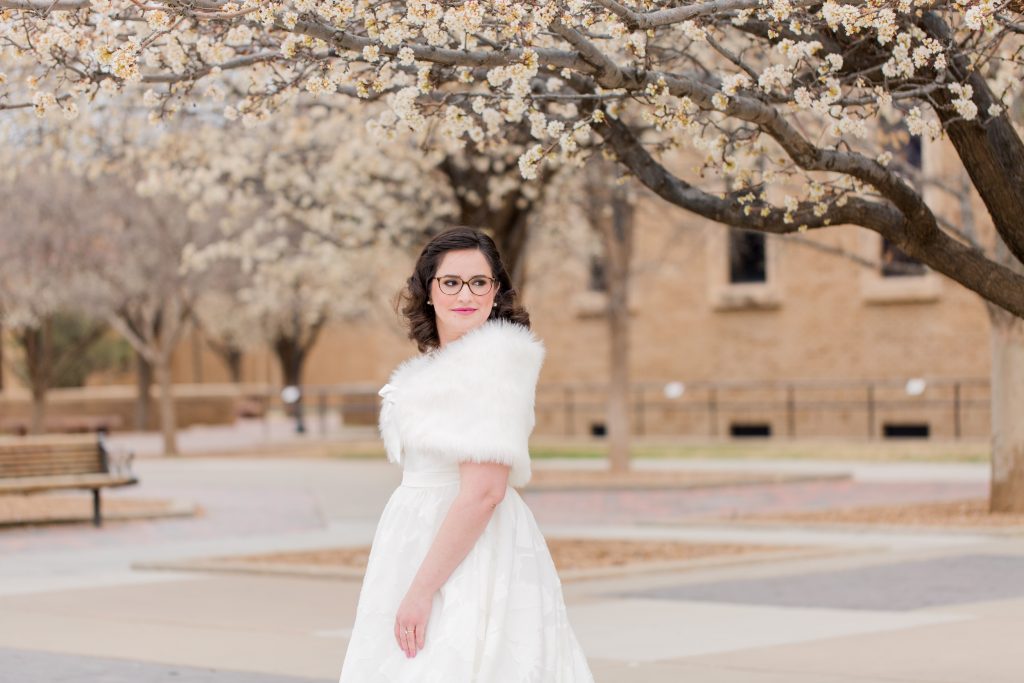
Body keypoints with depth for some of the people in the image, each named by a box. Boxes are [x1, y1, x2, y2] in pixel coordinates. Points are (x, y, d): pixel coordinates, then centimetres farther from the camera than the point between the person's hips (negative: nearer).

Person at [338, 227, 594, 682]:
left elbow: (484, 491, -22)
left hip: (468, 556, -9)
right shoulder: (436, 363, 14)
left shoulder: (493, 360, -15)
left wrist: (423, 588, -22)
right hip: (424, 540, 9)